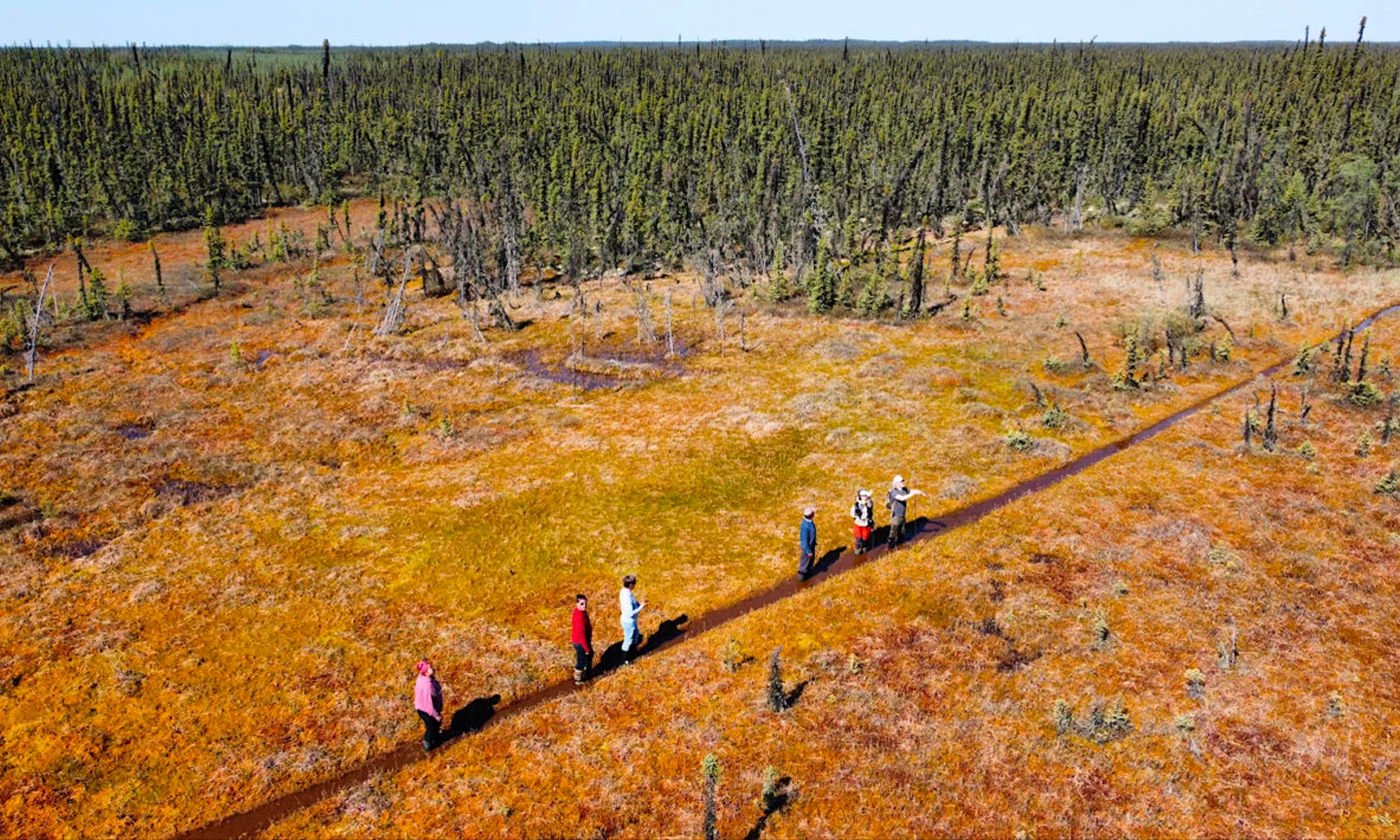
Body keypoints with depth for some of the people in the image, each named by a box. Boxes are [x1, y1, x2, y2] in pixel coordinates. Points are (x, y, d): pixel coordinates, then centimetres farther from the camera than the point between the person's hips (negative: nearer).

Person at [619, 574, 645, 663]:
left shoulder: (624, 591, -5)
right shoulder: (627, 597, -34)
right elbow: (631, 613, -31)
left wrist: (638, 603, 0)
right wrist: (641, 607, -22)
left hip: (628, 620, 9)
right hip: (629, 622, -9)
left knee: (636, 637, 29)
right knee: (628, 640, 12)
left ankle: (633, 654, 50)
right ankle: (625, 660, 33)